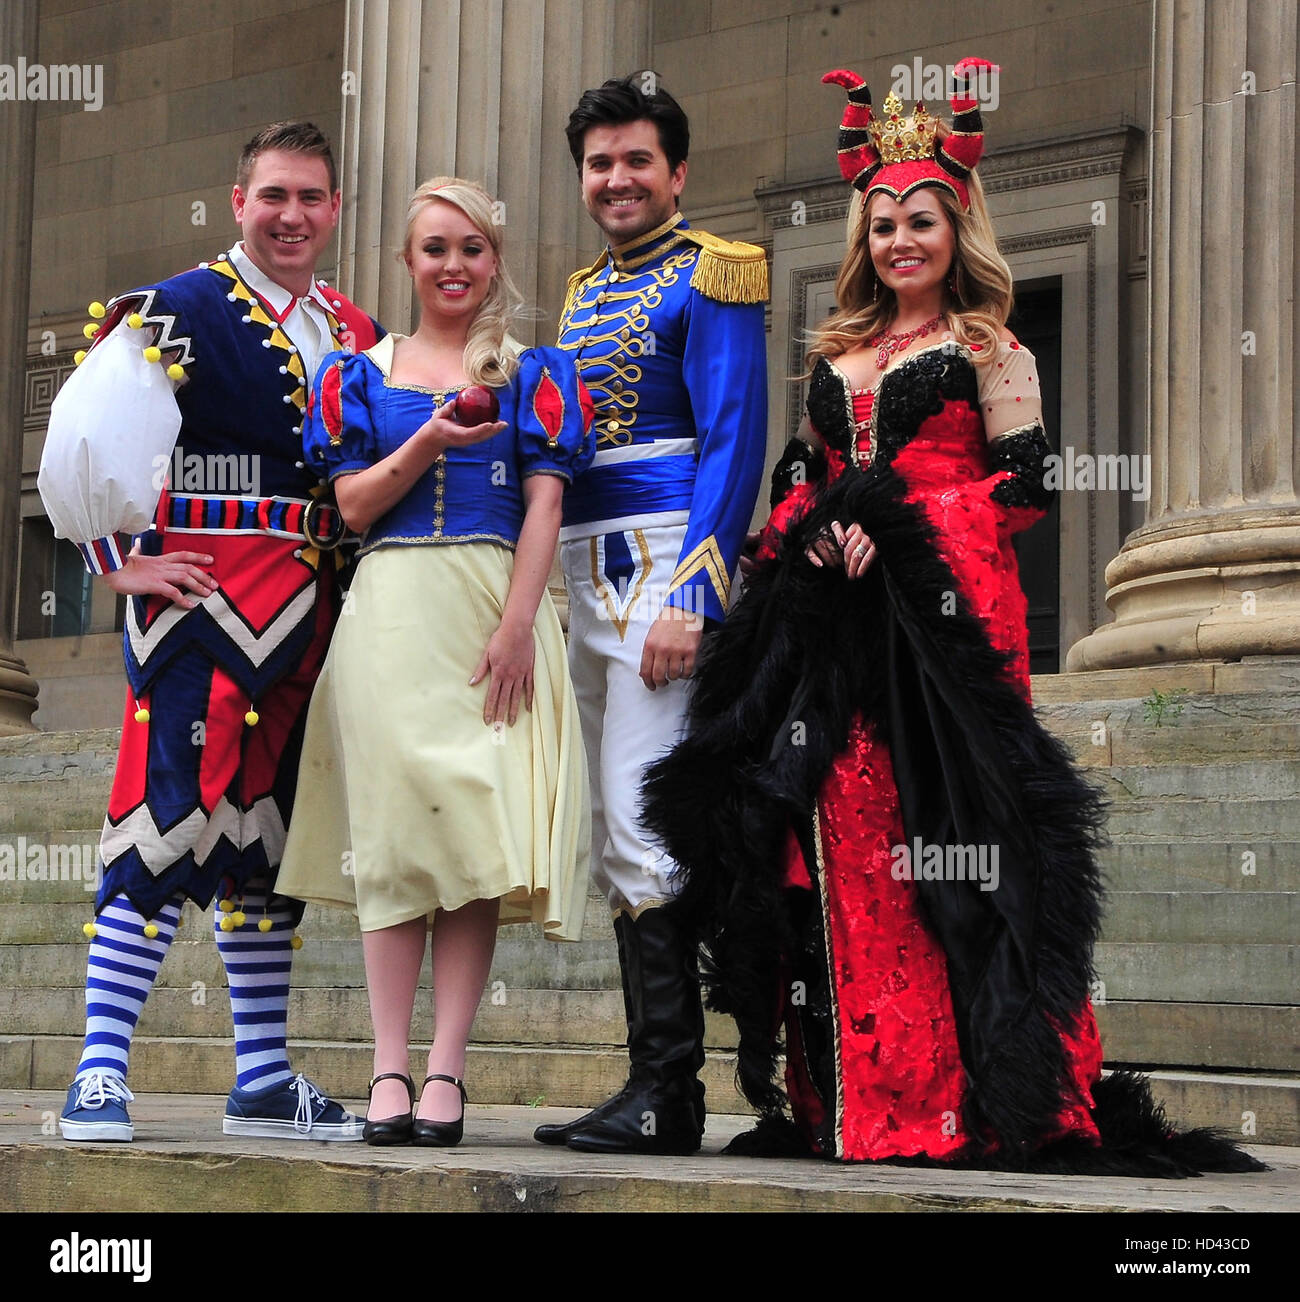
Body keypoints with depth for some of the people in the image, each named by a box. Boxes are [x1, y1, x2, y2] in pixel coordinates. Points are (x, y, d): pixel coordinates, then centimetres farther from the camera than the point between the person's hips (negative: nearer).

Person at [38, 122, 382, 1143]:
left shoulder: (359, 339, 17)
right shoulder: (177, 313, -3)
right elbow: (84, 443, -10)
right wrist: (121, 562, -11)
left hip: (309, 615, 7)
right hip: (203, 593, -6)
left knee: (267, 841, 11)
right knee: (169, 820, -14)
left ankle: (264, 1080, 16)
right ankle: (99, 1076, -12)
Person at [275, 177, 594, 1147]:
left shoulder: (533, 373, 11)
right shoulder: (363, 373, 15)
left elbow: (544, 504, 1)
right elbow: (353, 504, 6)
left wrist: (517, 624, -12)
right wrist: (426, 442, -12)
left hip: (493, 609, -1)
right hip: (391, 607, 1)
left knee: (472, 826, -8)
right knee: (393, 821, -6)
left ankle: (447, 1071, -9)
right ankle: (392, 1070, -7)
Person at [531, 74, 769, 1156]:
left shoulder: (710, 278, -4)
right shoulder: (585, 294, 21)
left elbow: (734, 444, -13)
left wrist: (690, 598, -21)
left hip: (665, 566, -9)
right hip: (585, 577, 9)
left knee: (639, 824, -15)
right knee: (614, 844, 7)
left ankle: (666, 1095, -12)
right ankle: (654, 1088, 12)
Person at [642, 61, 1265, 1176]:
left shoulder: (987, 348, 5)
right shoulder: (836, 356, 20)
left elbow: (1028, 487, -4)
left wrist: (895, 524, -12)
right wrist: (815, 533, -3)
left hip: (947, 613, -5)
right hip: (837, 620, 5)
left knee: (940, 832, -10)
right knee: (842, 839, -2)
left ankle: (960, 1100, -8)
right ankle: (849, 1094, 1)